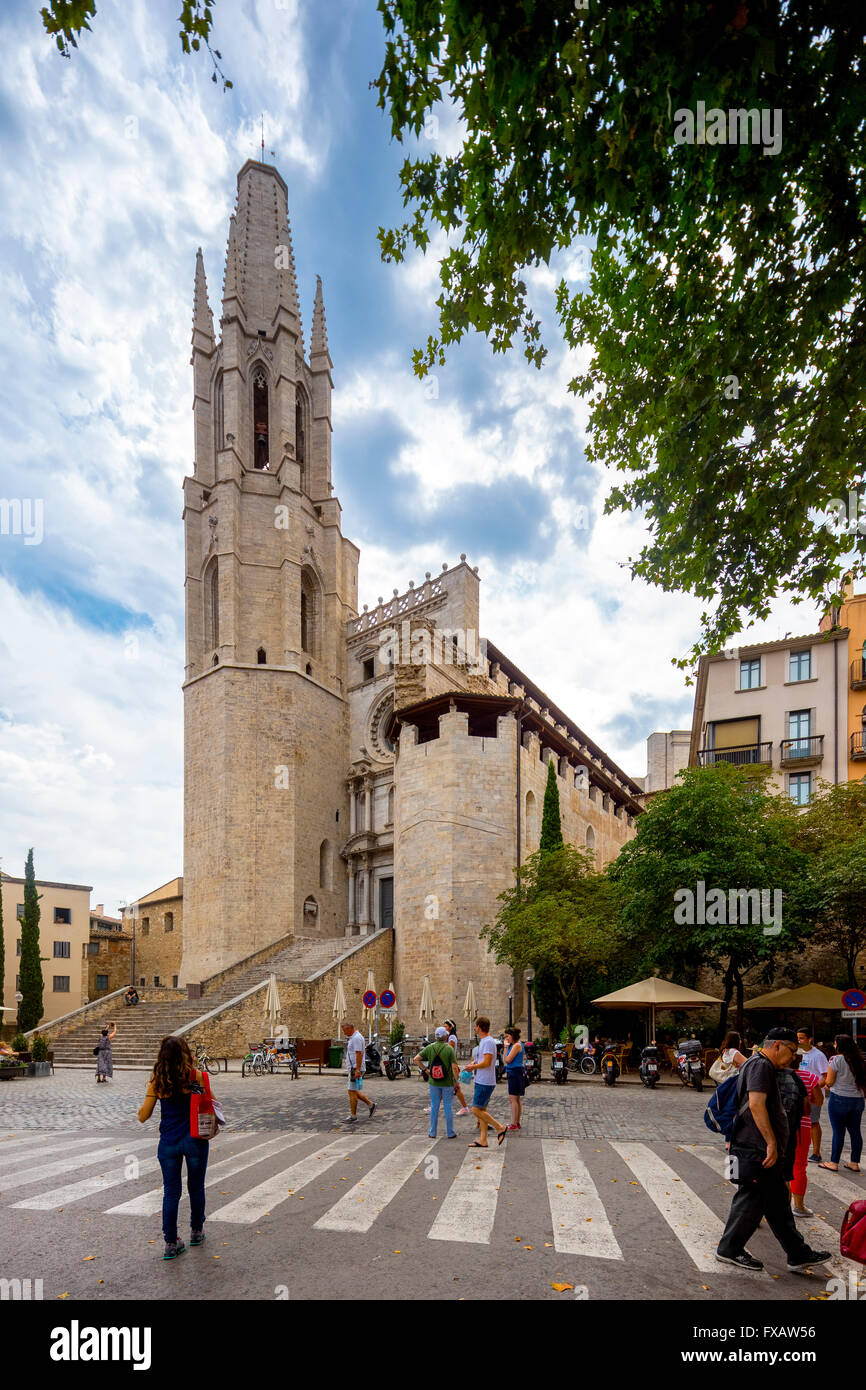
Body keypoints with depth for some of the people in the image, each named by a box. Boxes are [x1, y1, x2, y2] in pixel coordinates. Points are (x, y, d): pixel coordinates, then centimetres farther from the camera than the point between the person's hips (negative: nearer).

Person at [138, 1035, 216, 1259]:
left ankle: (171, 1243, 14)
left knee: (171, 1192, 13)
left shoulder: (157, 1081, -7)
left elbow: (143, 1116, -2)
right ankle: (196, 1232, 33)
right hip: (195, 1140, -1)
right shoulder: (195, 1076, -11)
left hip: (168, 1143, 1)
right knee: (196, 1188, 18)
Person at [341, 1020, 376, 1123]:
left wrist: (357, 1070, -27)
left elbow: (359, 1054, -24)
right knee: (355, 1091, 14)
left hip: (355, 1069, -11)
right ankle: (370, 1104, 19)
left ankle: (353, 1115, 2)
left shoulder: (356, 1038, -17)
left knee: (352, 1092, -5)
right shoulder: (353, 1037, 17)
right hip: (352, 1069, 11)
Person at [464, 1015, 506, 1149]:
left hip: (485, 1082, -10)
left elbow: (487, 1062, -24)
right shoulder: (484, 1041, 14)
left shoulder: (488, 1041, -18)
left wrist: (473, 1066, -11)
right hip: (481, 1081, 10)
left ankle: (500, 1128, 0)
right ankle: (483, 1140, 15)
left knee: (476, 1110, -9)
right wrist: (473, 1064, 7)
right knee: (481, 1110, 11)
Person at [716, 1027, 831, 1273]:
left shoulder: (755, 1064, 18)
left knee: (778, 1203, 14)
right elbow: (756, 1105, -25)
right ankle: (729, 1250, 11)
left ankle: (798, 1255, 21)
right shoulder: (761, 1066, -16)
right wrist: (771, 1142, -23)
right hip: (756, 1150, -11)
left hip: (764, 1151, 11)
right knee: (751, 1200, -1)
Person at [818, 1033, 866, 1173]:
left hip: (839, 1099, -6)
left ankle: (834, 1163, 7)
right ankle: (855, 1163, 17)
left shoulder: (836, 1059, -11)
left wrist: (827, 1086, 12)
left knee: (838, 1132, 0)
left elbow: (829, 1082, -8)